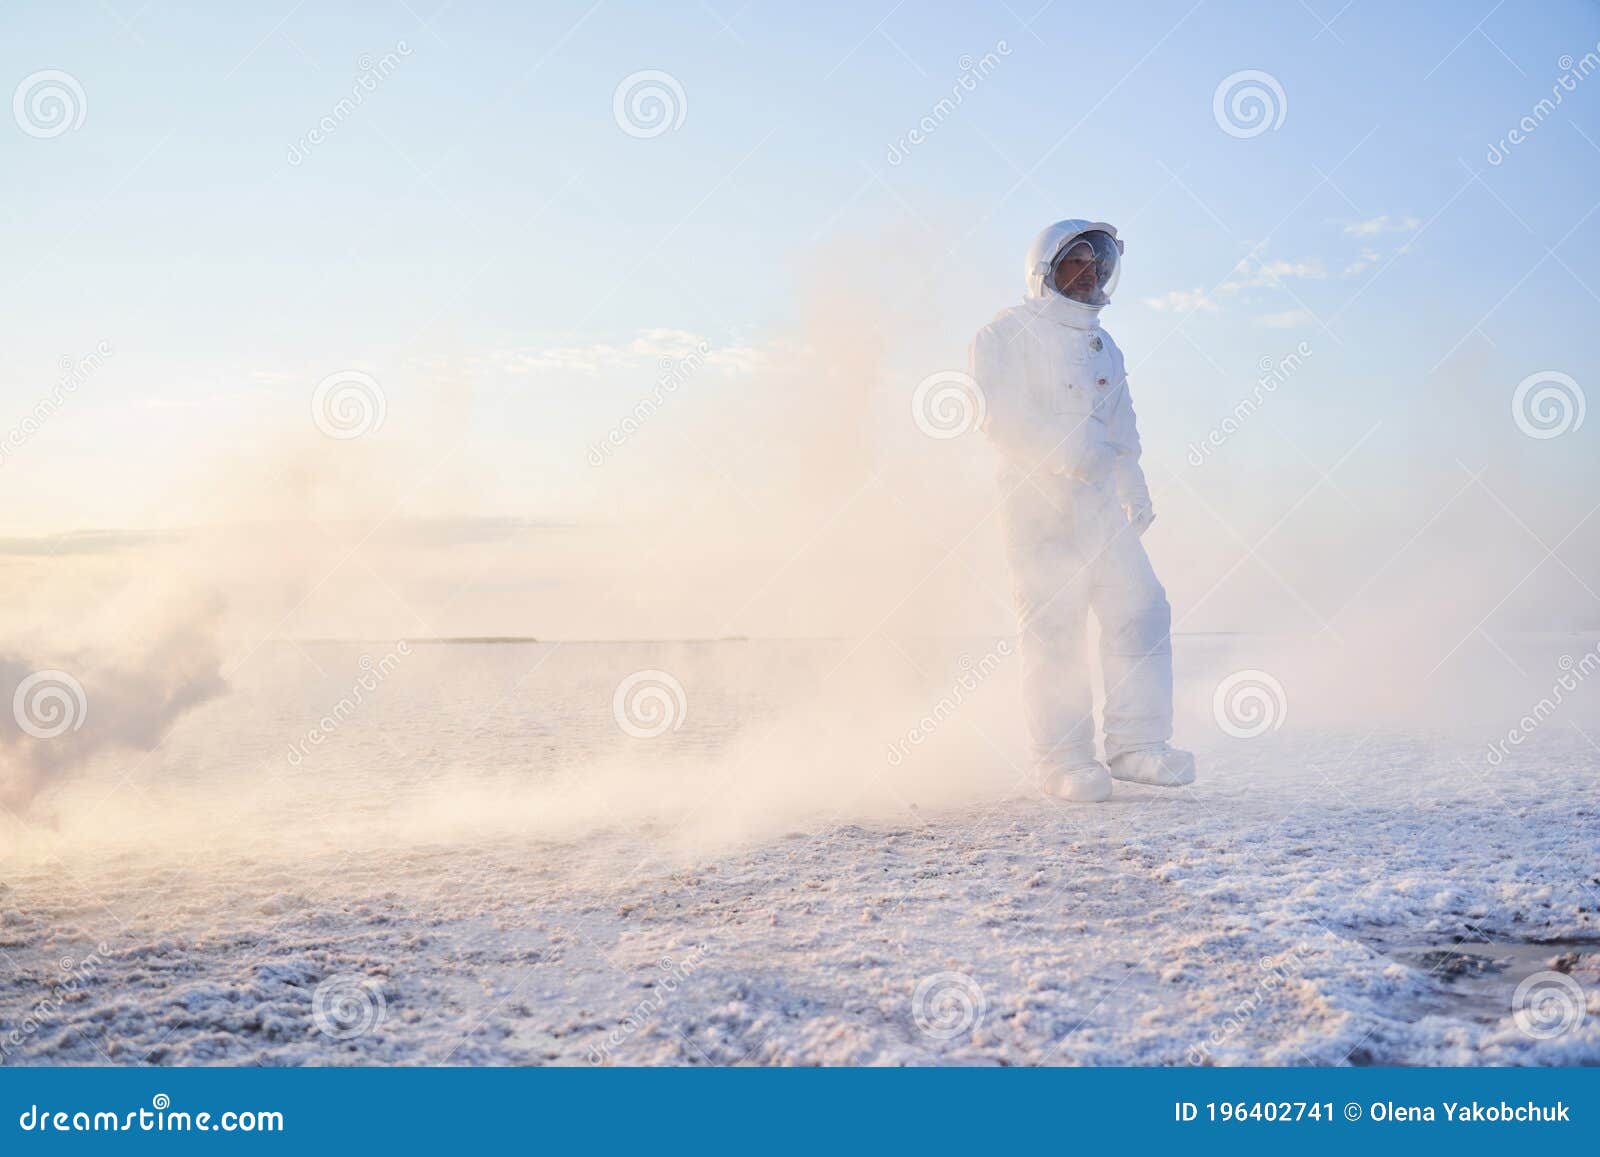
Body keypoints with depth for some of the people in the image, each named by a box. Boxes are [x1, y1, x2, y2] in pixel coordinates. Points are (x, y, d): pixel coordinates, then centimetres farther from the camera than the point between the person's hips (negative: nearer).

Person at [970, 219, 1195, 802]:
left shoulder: (1103, 345, 23)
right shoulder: (1008, 333, -1)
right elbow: (1001, 415, -15)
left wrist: (1135, 490, 24)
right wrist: (1065, 445, -25)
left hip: (1099, 502, 7)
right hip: (1036, 498, -7)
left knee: (1140, 609, -3)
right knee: (1054, 625, -8)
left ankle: (1135, 743, 3)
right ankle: (1062, 758, -2)